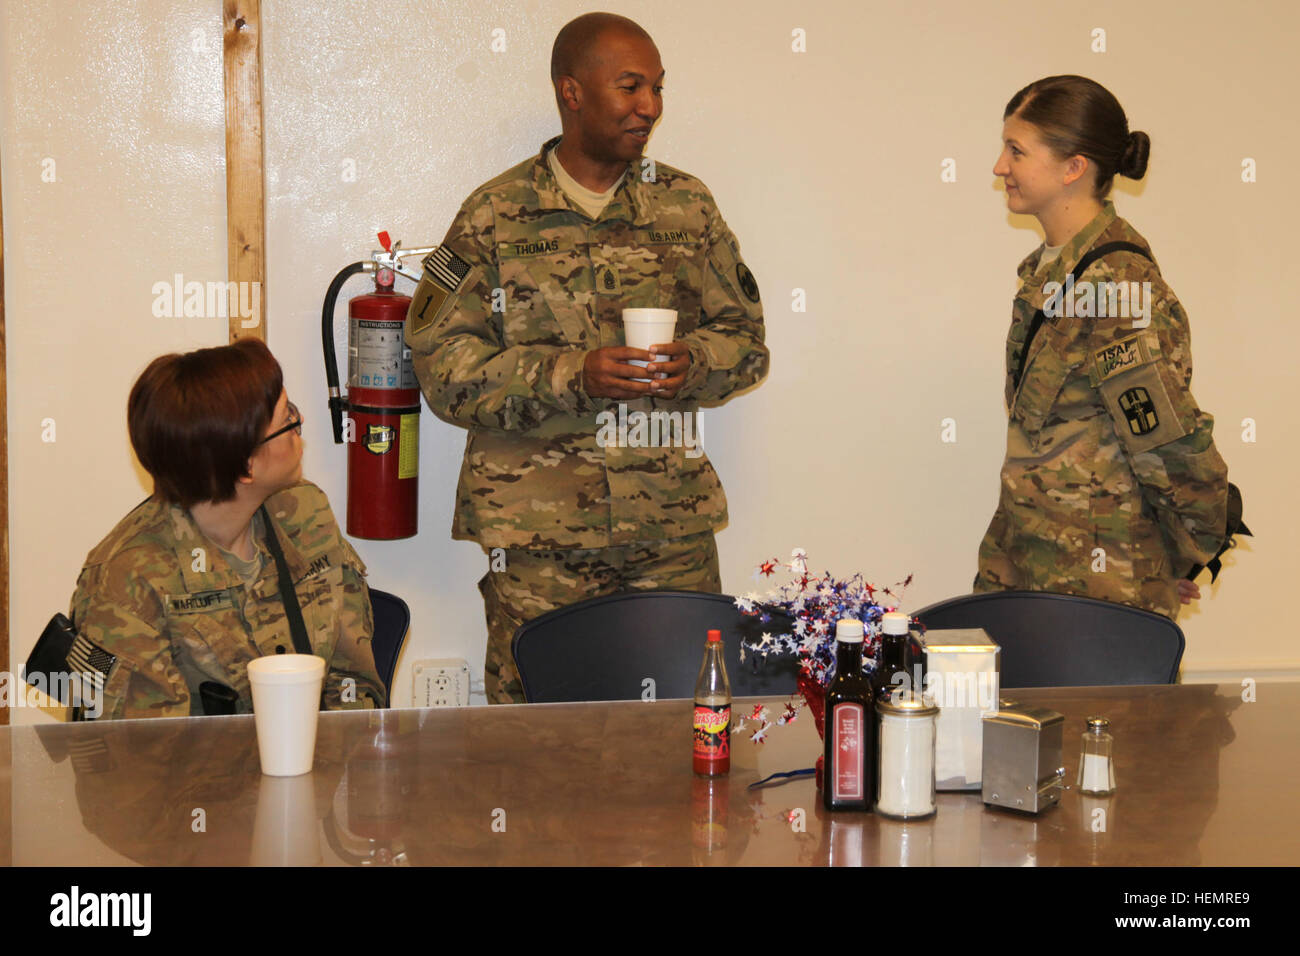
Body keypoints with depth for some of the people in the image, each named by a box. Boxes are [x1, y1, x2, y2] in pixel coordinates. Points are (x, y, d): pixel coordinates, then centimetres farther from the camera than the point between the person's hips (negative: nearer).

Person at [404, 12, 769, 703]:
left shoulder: (687, 205, 12)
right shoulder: (495, 216, 2)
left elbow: (745, 335, 16)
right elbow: (443, 365, -4)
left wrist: (694, 364, -7)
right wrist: (573, 377, -16)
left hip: (673, 525, 3)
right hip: (538, 534, -3)